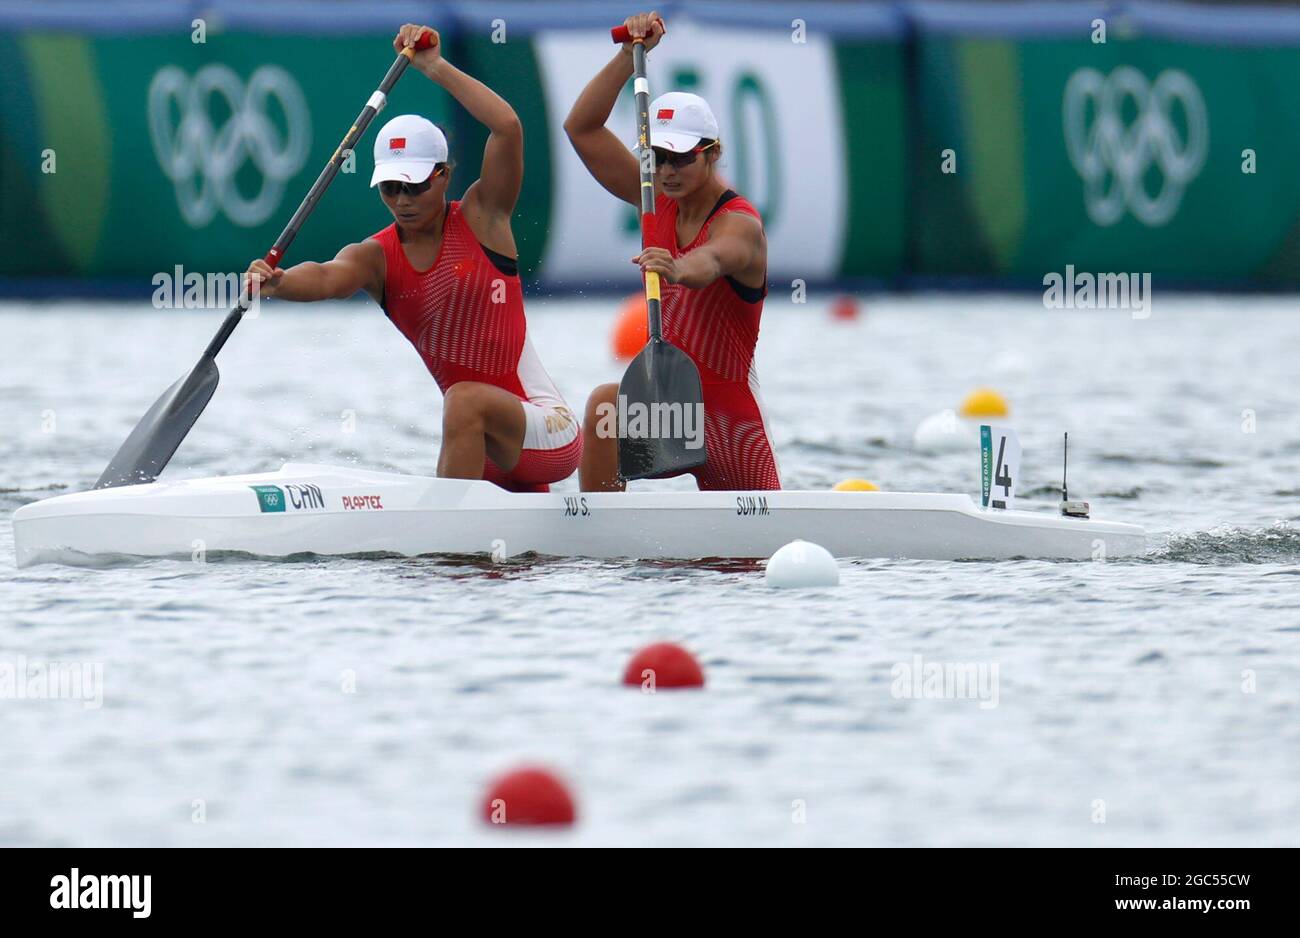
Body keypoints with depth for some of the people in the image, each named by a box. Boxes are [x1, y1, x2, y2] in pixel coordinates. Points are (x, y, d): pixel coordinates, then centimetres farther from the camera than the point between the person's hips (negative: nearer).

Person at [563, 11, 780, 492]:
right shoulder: (661, 202, 2)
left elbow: (711, 261, -42)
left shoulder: (740, 224, -16)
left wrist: (677, 269, -65)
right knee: (606, 407, -31)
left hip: (729, 423, -4)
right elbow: (582, 129, -4)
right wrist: (630, 55, -15)